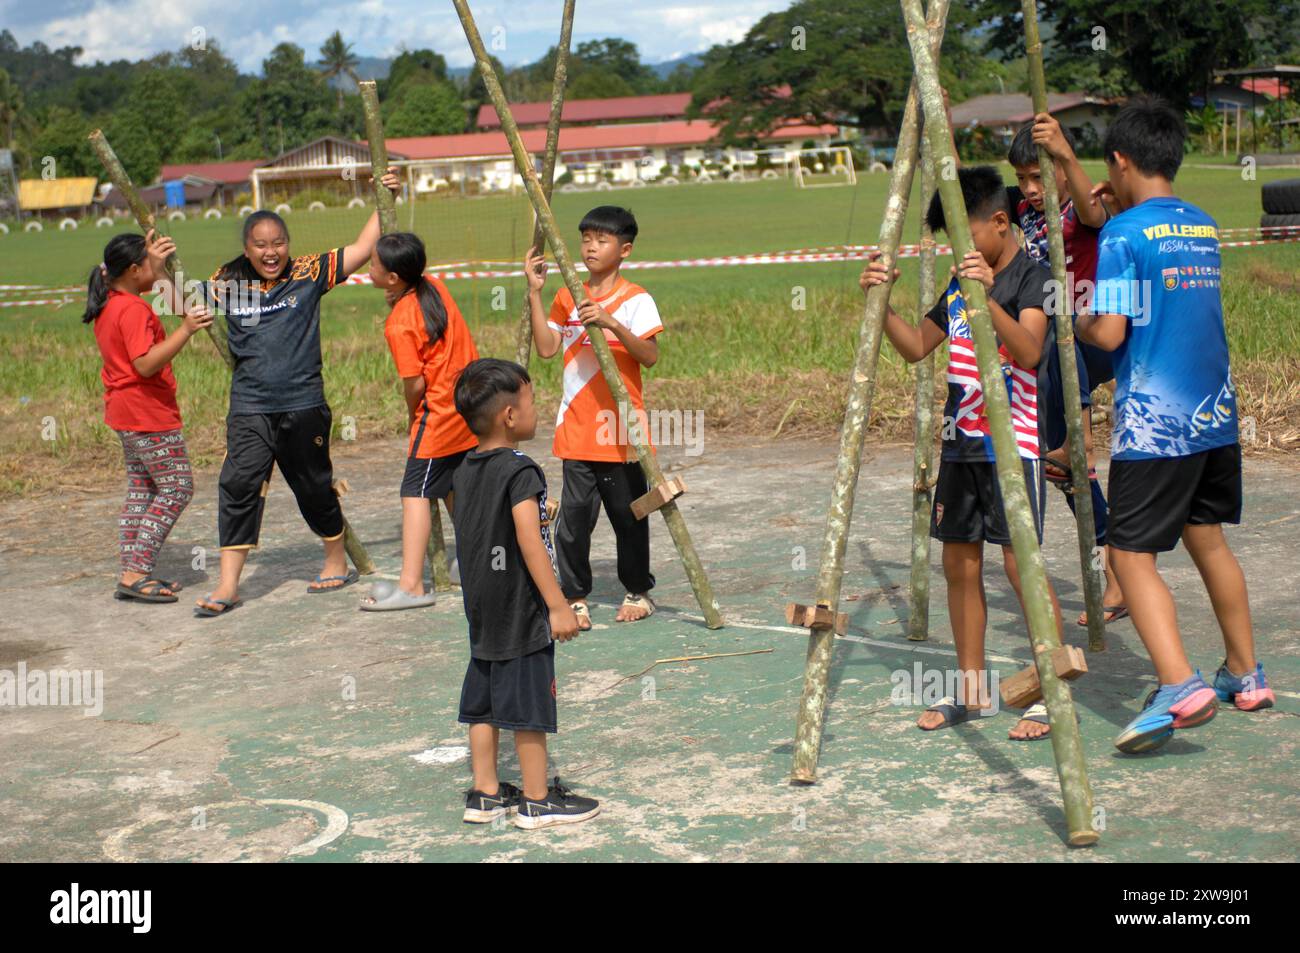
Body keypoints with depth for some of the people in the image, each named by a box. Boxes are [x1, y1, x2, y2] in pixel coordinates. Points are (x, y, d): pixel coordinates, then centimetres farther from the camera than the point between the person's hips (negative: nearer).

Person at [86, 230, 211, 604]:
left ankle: (131, 574, 15)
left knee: (141, 489, 15)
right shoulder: (133, 310, -20)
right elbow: (145, 364, -28)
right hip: (149, 414, -10)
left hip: (125, 412, 10)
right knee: (176, 489, -5)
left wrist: (156, 262, 21)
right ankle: (136, 575, -9)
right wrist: (185, 330, -32)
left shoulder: (107, 304, 10)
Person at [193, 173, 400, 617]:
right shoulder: (228, 283, 4)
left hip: (303, 404, -1)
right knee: (239, 485, -10)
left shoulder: (308, 273, 0)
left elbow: (362, 248, 5)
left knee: (314, 487, 12)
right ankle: (228, 584, -6)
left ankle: (337, 562, 33)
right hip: (250, 407, 1)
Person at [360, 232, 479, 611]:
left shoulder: (399, 325, -19)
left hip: (438, 413, -9)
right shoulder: (434, 286, 3)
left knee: (416, 492, -8)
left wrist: (412, 414, 2)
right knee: (454, 486, 22)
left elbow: (415, 384, -16)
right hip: (471, 403, 9)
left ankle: (411, 585, -15)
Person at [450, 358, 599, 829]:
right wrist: (559, 605, -19)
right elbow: (530, 543, -22)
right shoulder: (521, 472, -18)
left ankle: (485, 794, 21)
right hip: (522, 613, -8)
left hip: (483, 612, 8)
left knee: (484, 703, 13)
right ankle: (537, 801, 10)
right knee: (528, 707, 1)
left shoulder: (465, 470, 8)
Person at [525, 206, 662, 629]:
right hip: (578, 430, 3)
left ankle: (638, 591, 24)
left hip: (621, 430, -3)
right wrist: (535, 293, -3)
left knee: (628, 514, 7)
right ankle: (575, 597, 10)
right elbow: (547, 347, 0)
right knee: (574, 513, 0)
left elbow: (650, 356, -13)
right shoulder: (567, 298, 9)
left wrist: (612, 324, -26)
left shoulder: (635, 299, -5)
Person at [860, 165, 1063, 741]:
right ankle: (972, 689, 20)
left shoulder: (1029, 277, -10)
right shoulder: (959, 283, 13)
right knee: (959, 562, 9)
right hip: (961, 442, 8)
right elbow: (916, 347, 16)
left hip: (1012, 442, -8)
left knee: (1021, 563, -9)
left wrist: (987, 299, -41)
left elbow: (1029, 351, -26)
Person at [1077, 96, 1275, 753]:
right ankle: (1246, 675, 29)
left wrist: (1078, 324, 5)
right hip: (1217, 417, 8)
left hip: (1153, 426, -8)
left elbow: (1110, 333, -17)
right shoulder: (1204, 227, 11)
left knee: (1131, 555, -4)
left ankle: (1179, 686, -18)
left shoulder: (1123, 234, -12)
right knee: (1208, 541, 20)